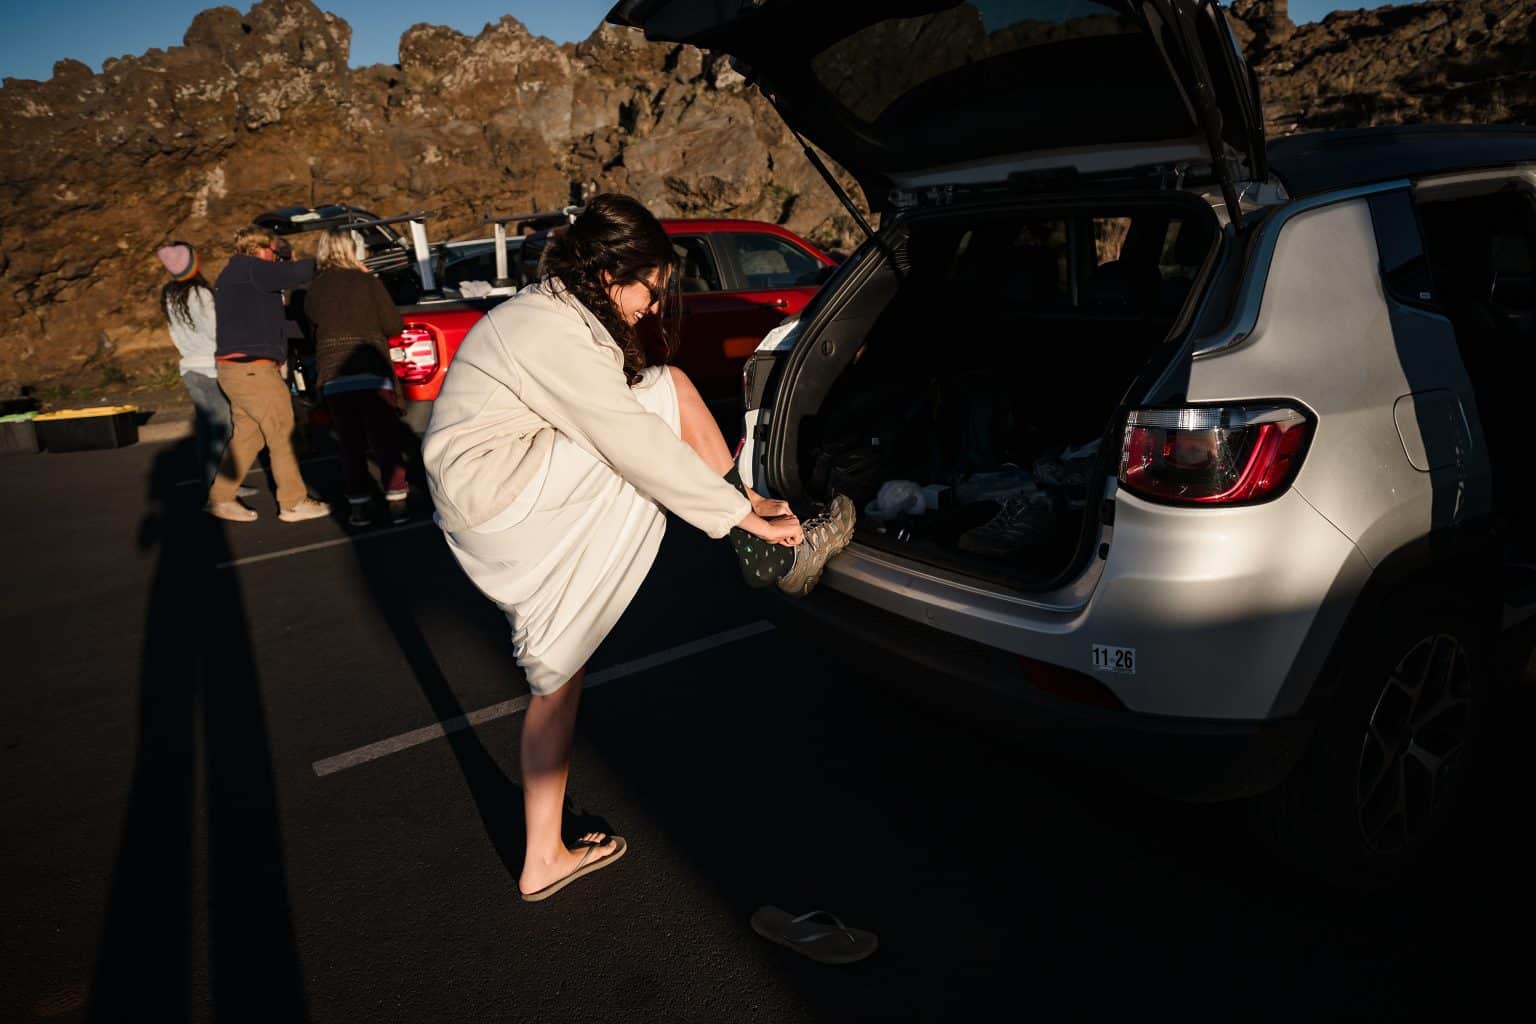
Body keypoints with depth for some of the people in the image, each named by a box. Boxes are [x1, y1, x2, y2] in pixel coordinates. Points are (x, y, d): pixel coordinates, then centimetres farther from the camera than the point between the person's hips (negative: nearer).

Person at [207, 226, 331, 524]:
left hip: (239, 368, 10)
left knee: (247, 436, 13)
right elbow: (292, 274, -22)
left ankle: (220, 498, 15)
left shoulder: (234, 276, 23)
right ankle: (293, 503, -1)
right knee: (283, 433, -5)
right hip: (251, 368, -10)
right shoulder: (248, 269, -9)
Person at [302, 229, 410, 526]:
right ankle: (396, 502, -2)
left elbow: (311, 325, 12)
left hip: (333, 378, 2)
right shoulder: (367, 282, 0)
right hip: (372, 374, -2)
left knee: (351, 445, 9)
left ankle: (359, 505, 6)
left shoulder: (314, 289, 8)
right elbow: (394, 325, -1)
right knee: (385, 440, 2)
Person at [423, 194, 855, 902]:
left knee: (557, 680, 14)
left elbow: (608, 432, 18)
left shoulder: (551, 314, 16)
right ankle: (772, 556, -4)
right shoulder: (554, 333, -17)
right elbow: (635, 443, -21)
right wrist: (740, 513, -14)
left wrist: (732, 492, 13)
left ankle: (544, 860, 24)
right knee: (673, 390, -12)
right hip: (500, 497, -10)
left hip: (532, 525, 10)